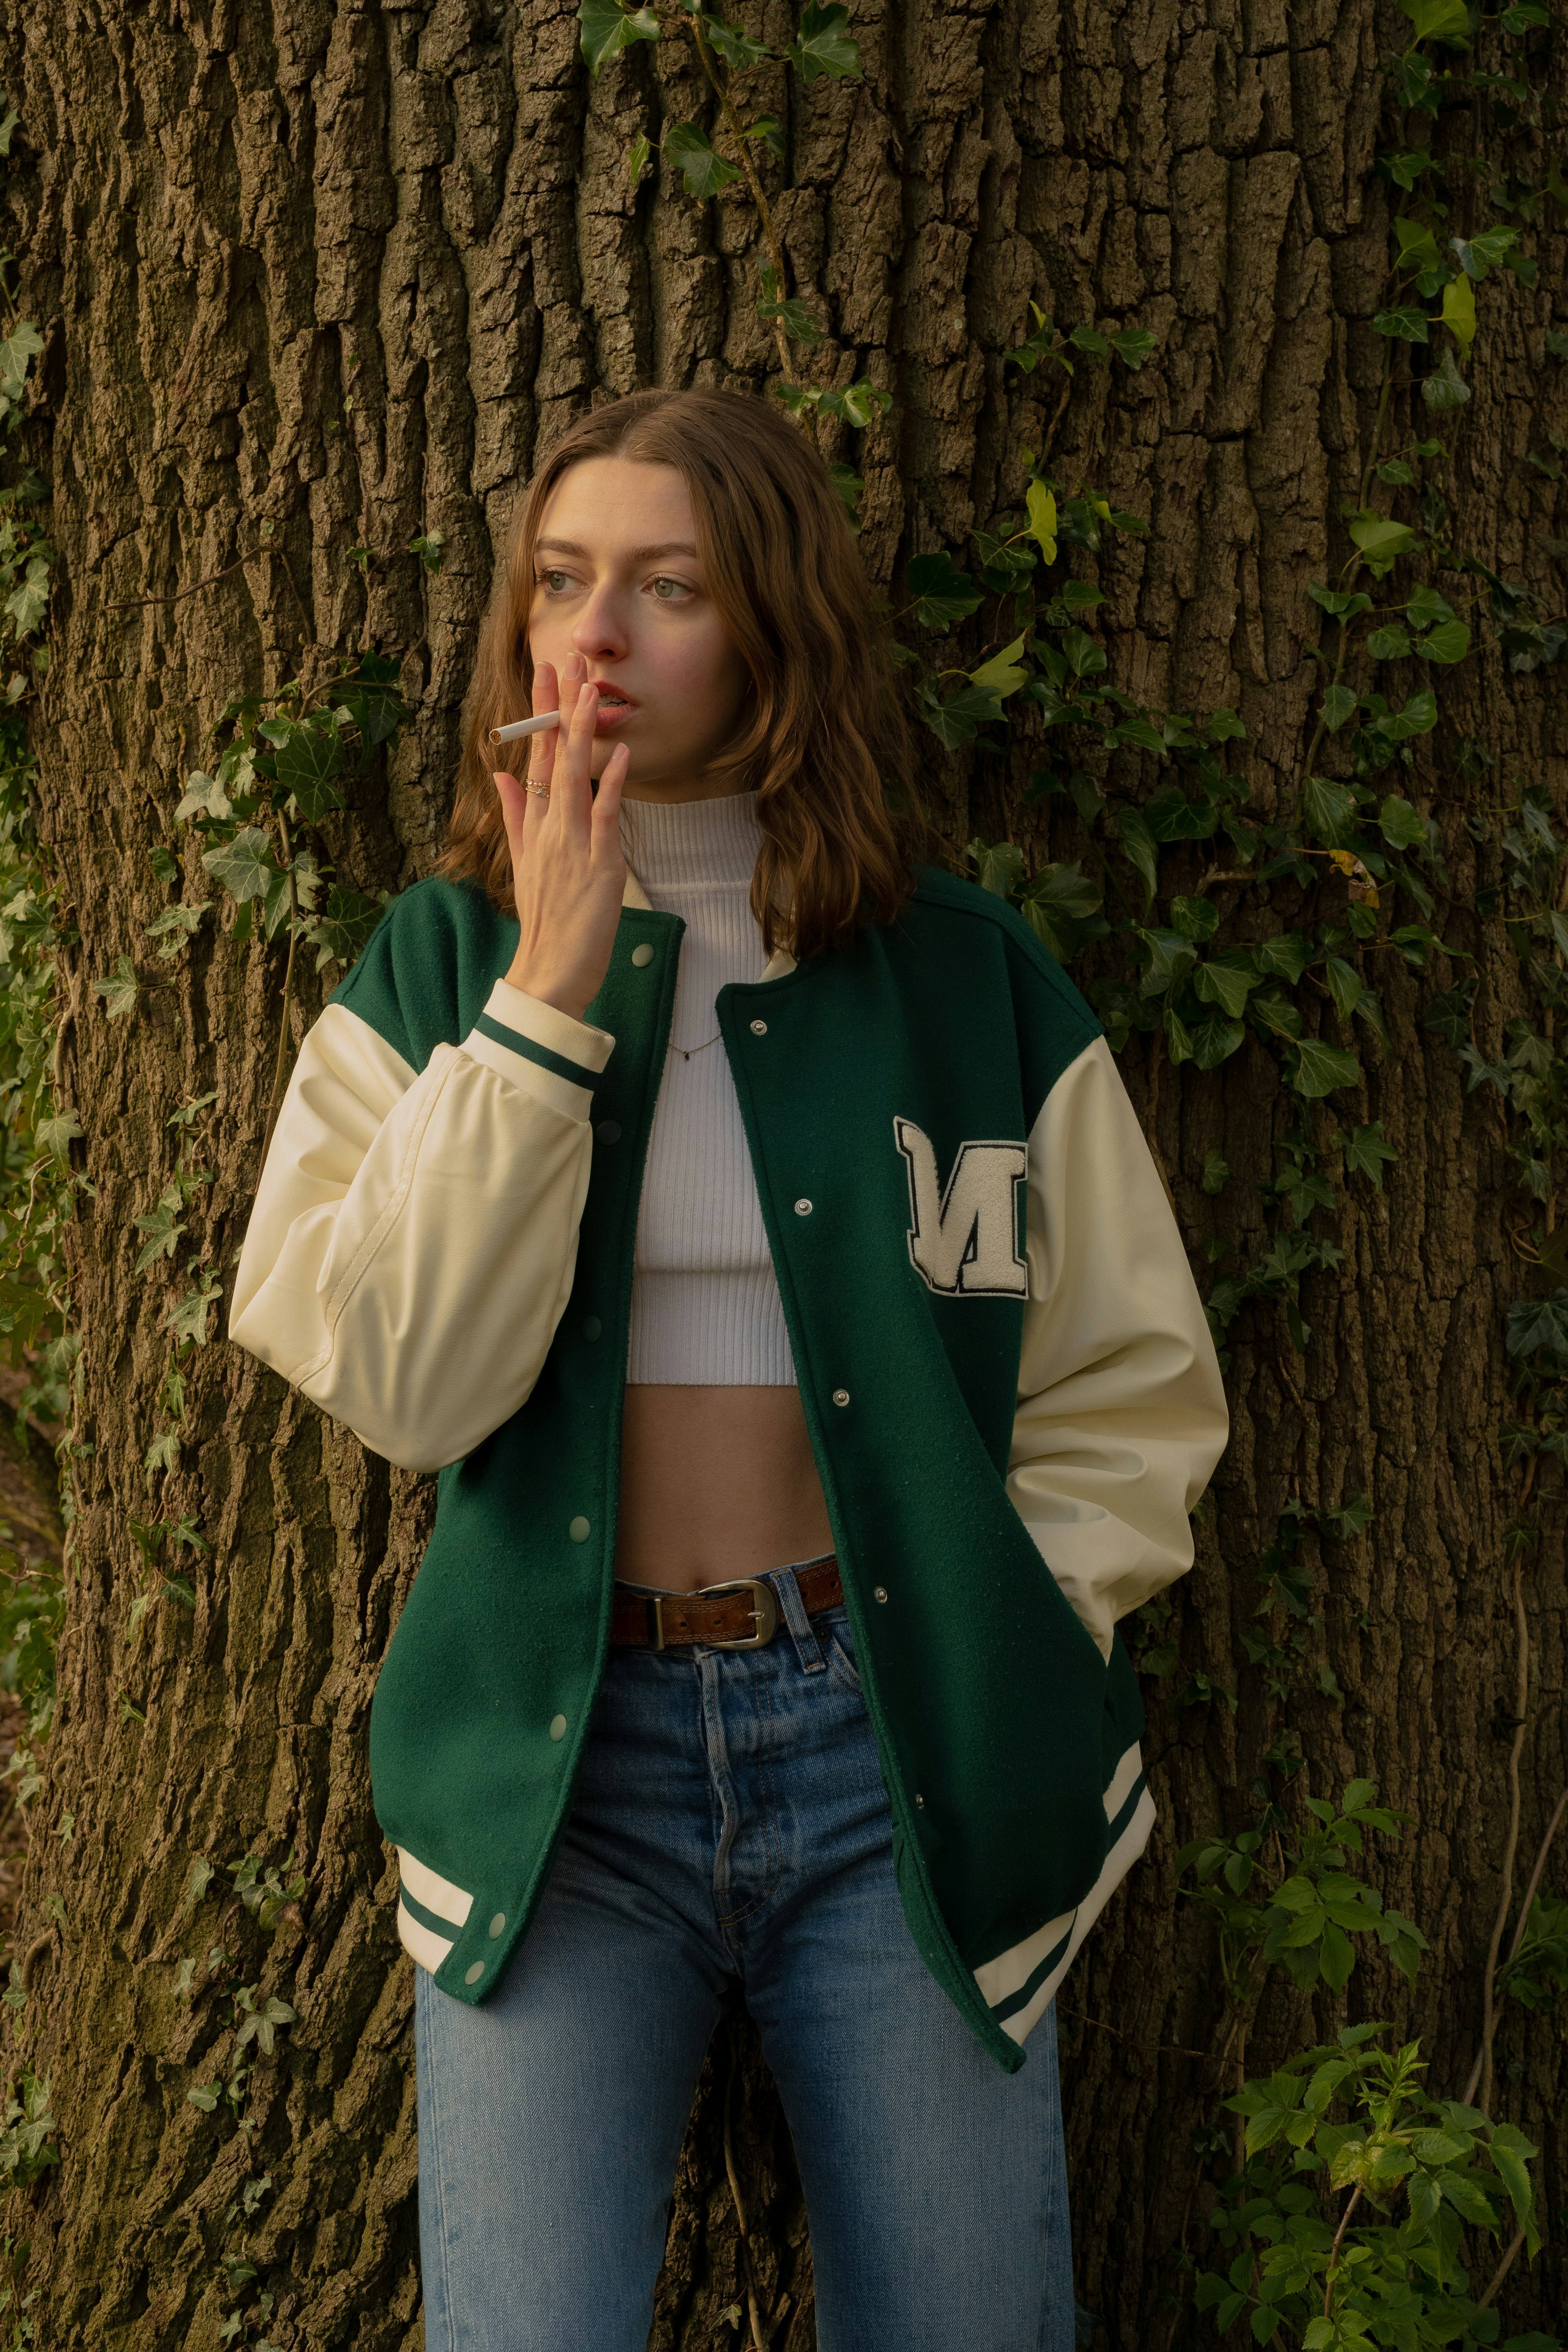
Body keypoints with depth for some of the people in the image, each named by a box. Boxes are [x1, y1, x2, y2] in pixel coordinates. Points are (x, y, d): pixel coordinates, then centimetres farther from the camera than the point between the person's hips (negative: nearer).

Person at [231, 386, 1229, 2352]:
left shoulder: (966, 980, 4)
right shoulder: (436, 964, 4)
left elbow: (1135, 1387, 8)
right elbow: (402, 1377, -10)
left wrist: (1003, 1644, -5)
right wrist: (548, 997, -14)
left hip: (898, 1746, 1)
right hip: (557, 1750, 0)